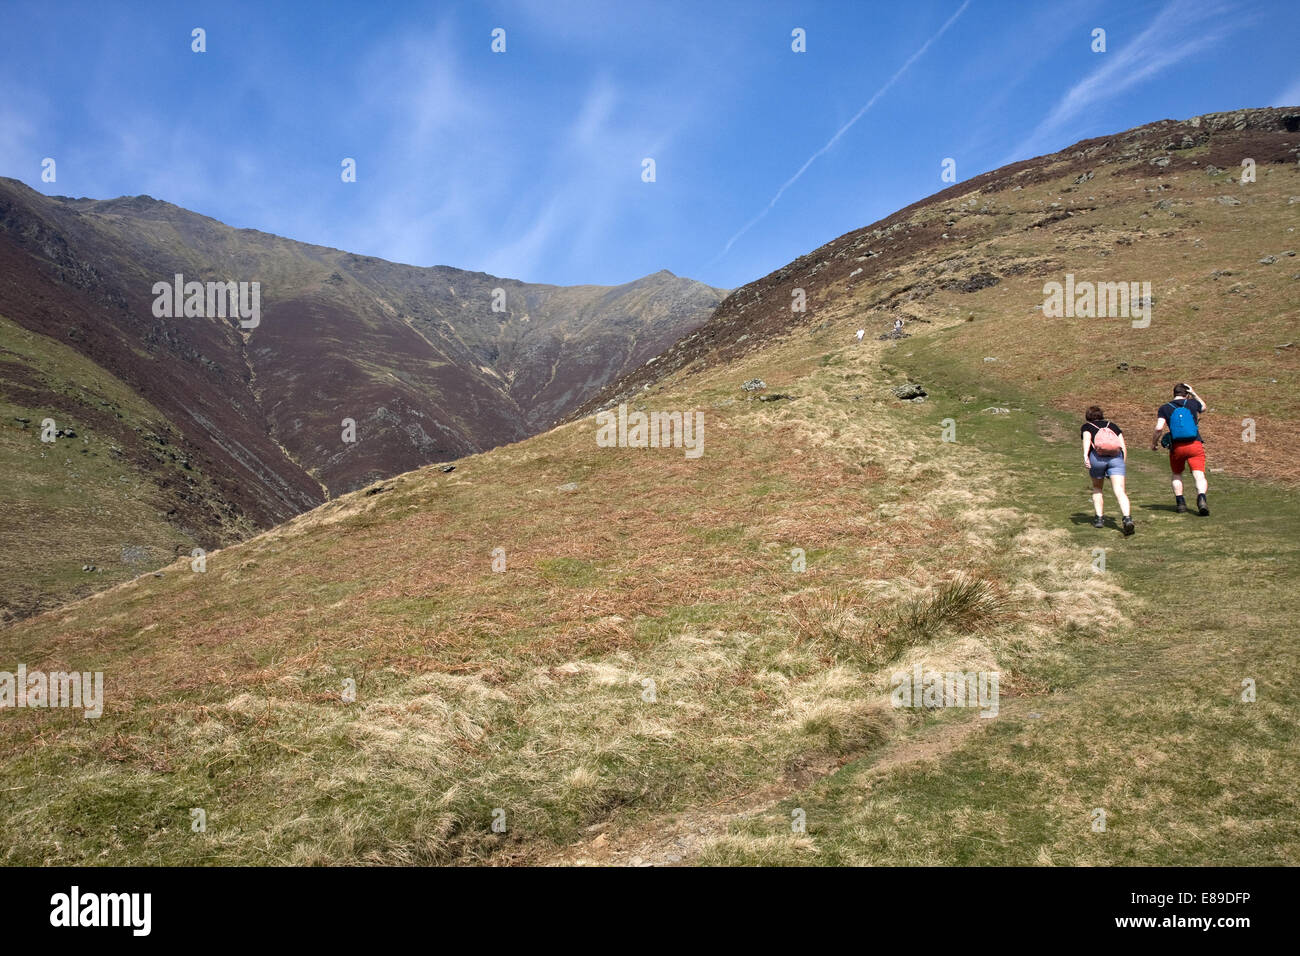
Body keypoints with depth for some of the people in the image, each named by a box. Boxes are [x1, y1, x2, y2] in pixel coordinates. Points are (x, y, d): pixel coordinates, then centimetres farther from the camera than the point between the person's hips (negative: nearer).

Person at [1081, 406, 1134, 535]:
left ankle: (1099, 518, 17)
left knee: (1097, 489, 23)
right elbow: (1123, 446, 17)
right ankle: (1127, 518, -31)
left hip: (1097, 457, -1)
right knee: (1120, 491, -10)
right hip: (1116, 457, 1)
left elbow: (1087, 438, -2)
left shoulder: (1086, 426, 22)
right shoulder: (1112, 425, 30)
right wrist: (1123, 463, 21)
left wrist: (1085, 455, -16)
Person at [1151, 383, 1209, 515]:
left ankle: (1180, 503, 13)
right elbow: (1204, 408, 34)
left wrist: (1154, 442, 6)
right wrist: (1194, 393, 35)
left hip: (1176, 447, 1)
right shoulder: (1193, 403, 10)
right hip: (1195, 445, 0)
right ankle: (1201, 498, -33)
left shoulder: (1164, 408, 5)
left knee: (1177, 475, 22)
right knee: (1199, 475, -8)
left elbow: (1159, 428, -8)